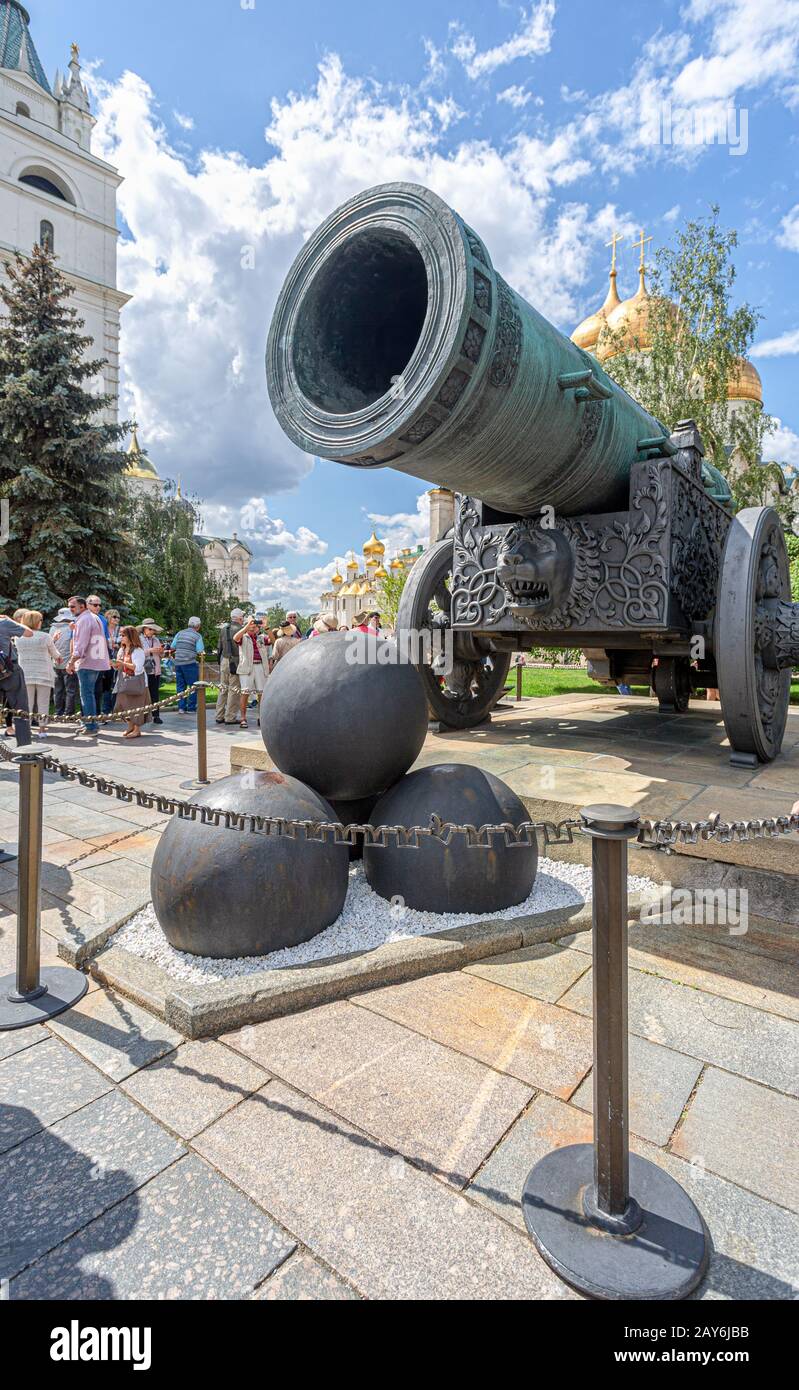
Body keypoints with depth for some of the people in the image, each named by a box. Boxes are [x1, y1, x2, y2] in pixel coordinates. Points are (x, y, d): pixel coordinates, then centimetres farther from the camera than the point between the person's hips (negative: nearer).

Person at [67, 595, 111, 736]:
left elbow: (80, 645, -19)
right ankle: (90, 724, 22)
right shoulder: (95, 618, 17)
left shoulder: (83, 620, -14)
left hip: (86, 663, -10)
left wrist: (71, 662, -15)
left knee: (87, 695, -5)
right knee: (89, 694, 16)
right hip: (97, 660, 10)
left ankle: (91, 727, -4)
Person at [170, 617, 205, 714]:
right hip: (190, 663, -5)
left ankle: (181, 707, 11)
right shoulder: (198, 636, -3)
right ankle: (191, 708, 5)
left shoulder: (180, 633, 10)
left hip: (178, 662, 5)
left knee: (180, 686, 12)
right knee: (193, 686, 4)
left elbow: (172, 647, 8)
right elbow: (200, 652, -9)